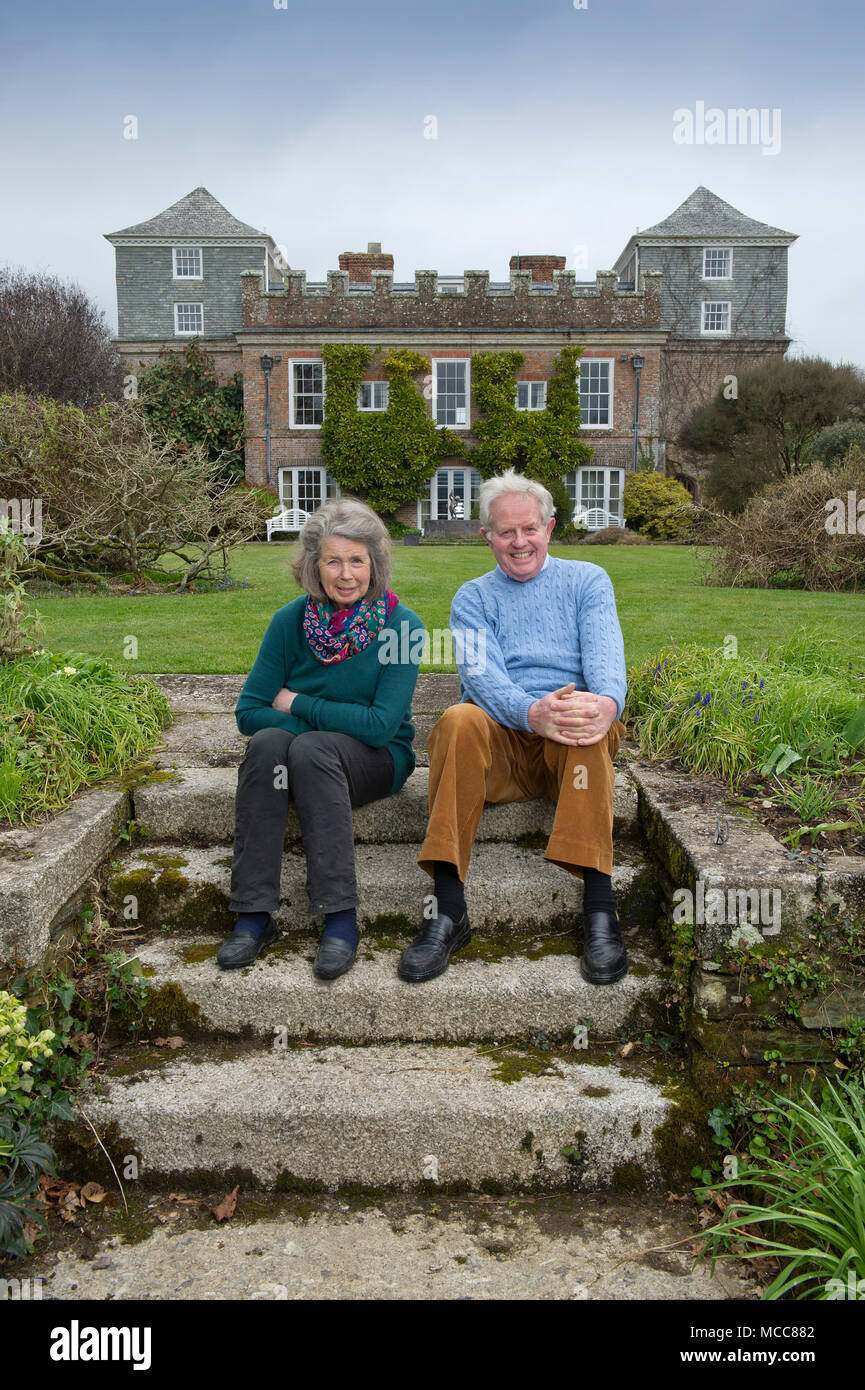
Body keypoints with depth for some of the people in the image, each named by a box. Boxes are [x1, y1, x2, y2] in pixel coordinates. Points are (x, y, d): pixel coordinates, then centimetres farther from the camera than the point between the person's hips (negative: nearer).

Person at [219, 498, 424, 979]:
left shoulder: (402, 625, -10)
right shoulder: (292, 620, -2)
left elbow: (381, 725, -17)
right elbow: (249, 711, -3)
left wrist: (296, 703, -11)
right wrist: (331, 722, -16)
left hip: (377, 759, -3)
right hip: (301, 757, 3)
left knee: (311, 749, -33)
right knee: (267, 742, -30)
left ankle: (342, 919, -31)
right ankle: (254, 916, -28)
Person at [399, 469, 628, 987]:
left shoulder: (587, 580, 15)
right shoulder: (473, 597, 15)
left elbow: (606, 653, -4)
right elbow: (481, 673, -5)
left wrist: (608, 701, -31)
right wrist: (531, 712, -29)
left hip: (571, 748, 0)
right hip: (500, 741, 1)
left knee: (590, 722, -34)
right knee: (460, 720, -32)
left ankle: (599, 907, -36)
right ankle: (449, 912, -33)